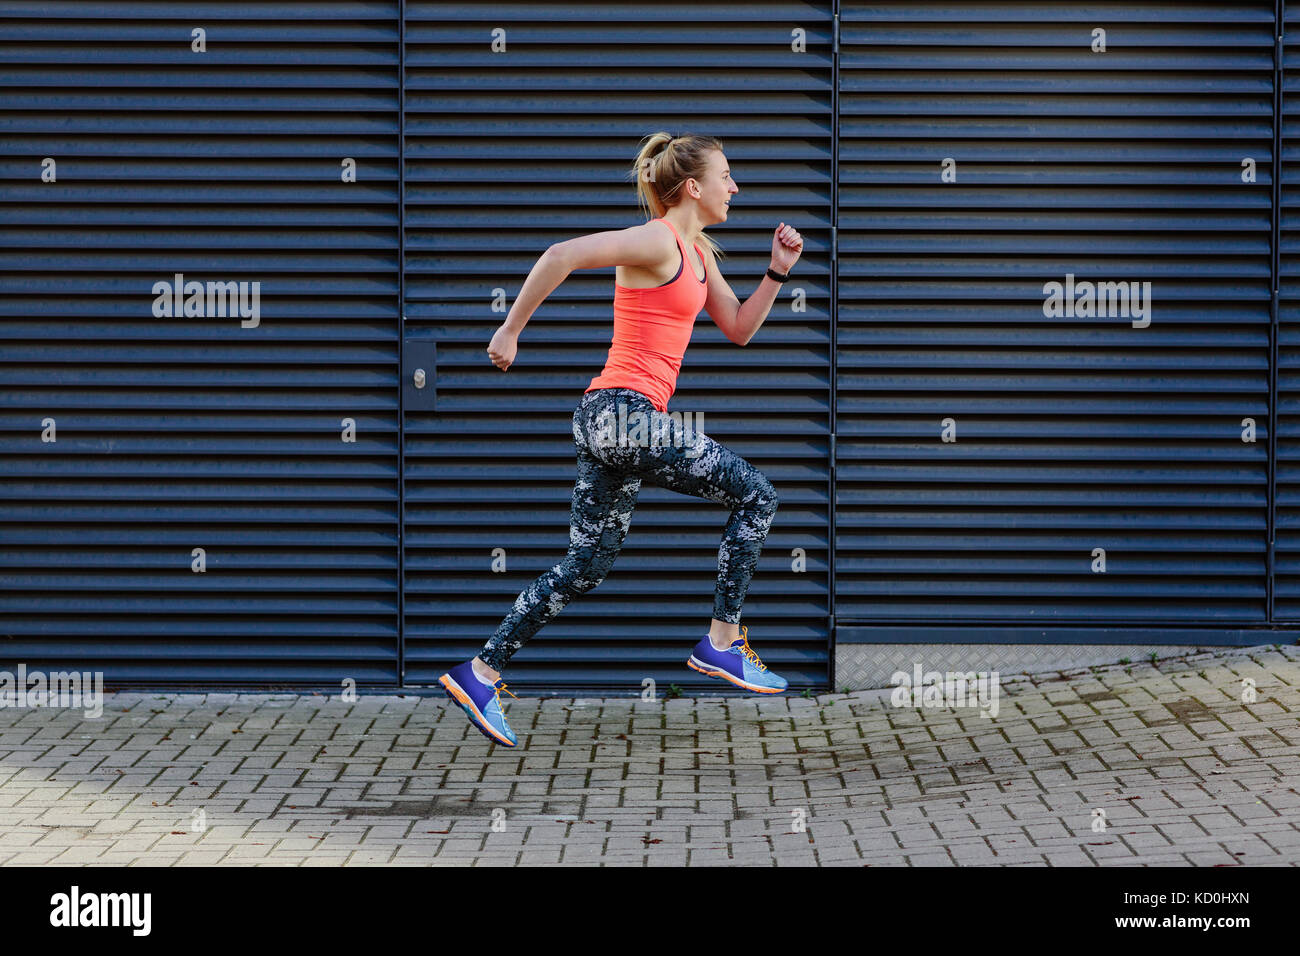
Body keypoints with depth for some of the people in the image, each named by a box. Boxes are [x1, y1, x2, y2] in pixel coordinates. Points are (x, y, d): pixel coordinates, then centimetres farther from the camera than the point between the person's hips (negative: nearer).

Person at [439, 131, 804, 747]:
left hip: (609, 419, 10)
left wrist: (778, 270, 12)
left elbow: (739, 329, 24)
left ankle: (481, 673, 12)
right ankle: (721, 643, 1)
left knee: (586, 567, 11)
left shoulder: (698, 253, 19)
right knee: (755, 495, -4)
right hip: (625, 412, -10)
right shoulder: (658, 241, -11)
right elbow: (561, 255, -20)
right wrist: (511, 330, -17)